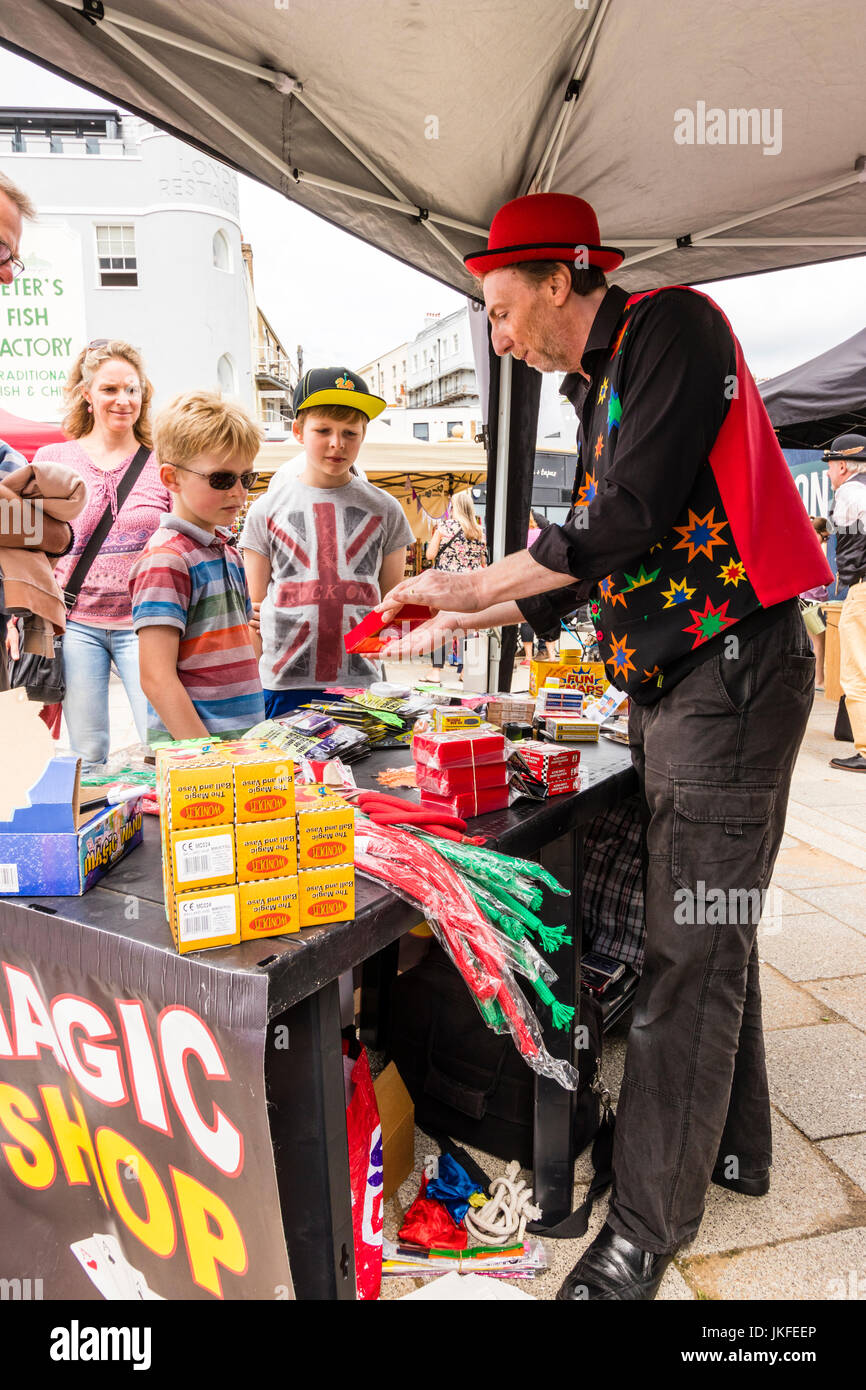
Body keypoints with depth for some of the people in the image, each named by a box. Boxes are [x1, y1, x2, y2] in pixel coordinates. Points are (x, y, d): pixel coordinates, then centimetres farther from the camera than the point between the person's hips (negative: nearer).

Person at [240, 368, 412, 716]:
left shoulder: (384, 509, 8)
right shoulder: (267, 508, 6)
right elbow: (255, 605, 8)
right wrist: (255, 681, 0)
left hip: (361, 681, 1)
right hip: (285, 684, 0)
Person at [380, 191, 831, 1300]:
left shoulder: (672, 327, -8)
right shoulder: (599, 388, 20)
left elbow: (631, 517, -20)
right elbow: (586, 565, 21)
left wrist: (471, 585, -11)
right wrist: (456, 622, 17)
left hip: (731, 670, -9)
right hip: (672, 679, 9)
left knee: (691, 951, -4)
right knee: (704, 927, 17)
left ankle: (647, 1226, 10)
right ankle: (730, 1143, 34)